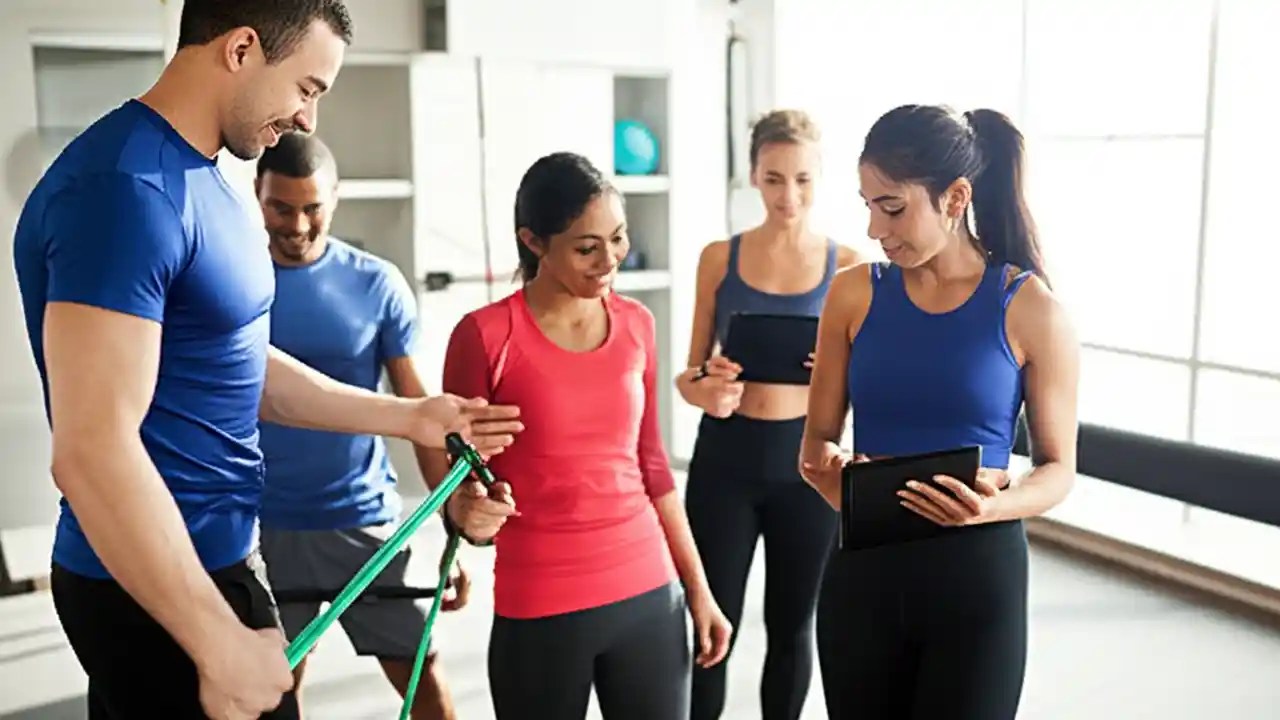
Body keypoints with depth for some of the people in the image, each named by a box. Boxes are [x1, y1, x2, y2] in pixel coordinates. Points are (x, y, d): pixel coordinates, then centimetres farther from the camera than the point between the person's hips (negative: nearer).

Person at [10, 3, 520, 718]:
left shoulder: (205, 181, 9)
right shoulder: (127, 189, -23)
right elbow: (93, 451, -29)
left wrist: (408, 417, 13)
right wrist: (222, 644, -25)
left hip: (209, 553, 10)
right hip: (157, 590, -10)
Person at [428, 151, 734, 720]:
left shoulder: (635, 323, 3)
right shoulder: (485, 334, -10)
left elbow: (650, 465, 10)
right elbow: (458, 478, -4)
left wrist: (698, 590, 11)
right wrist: (467, 513, -26)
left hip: (650, 596, 4)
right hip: (538, 612, -3)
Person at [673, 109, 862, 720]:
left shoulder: (847, 265, -2)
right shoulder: (719, 258, 0)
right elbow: (691, 373, 6)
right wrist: (705, 390, -17)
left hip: (805, 460, 0)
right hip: (725, 458, 0)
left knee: (791, 625, 15)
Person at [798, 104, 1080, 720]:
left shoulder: (1029, 308, -7)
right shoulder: (854, 293, 0)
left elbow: (1058, 467, 0)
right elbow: (817, 440, 4)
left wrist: (994, 506, -20)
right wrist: (828, 469, -18)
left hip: (978, 575, -2)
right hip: (863, 567, 3)